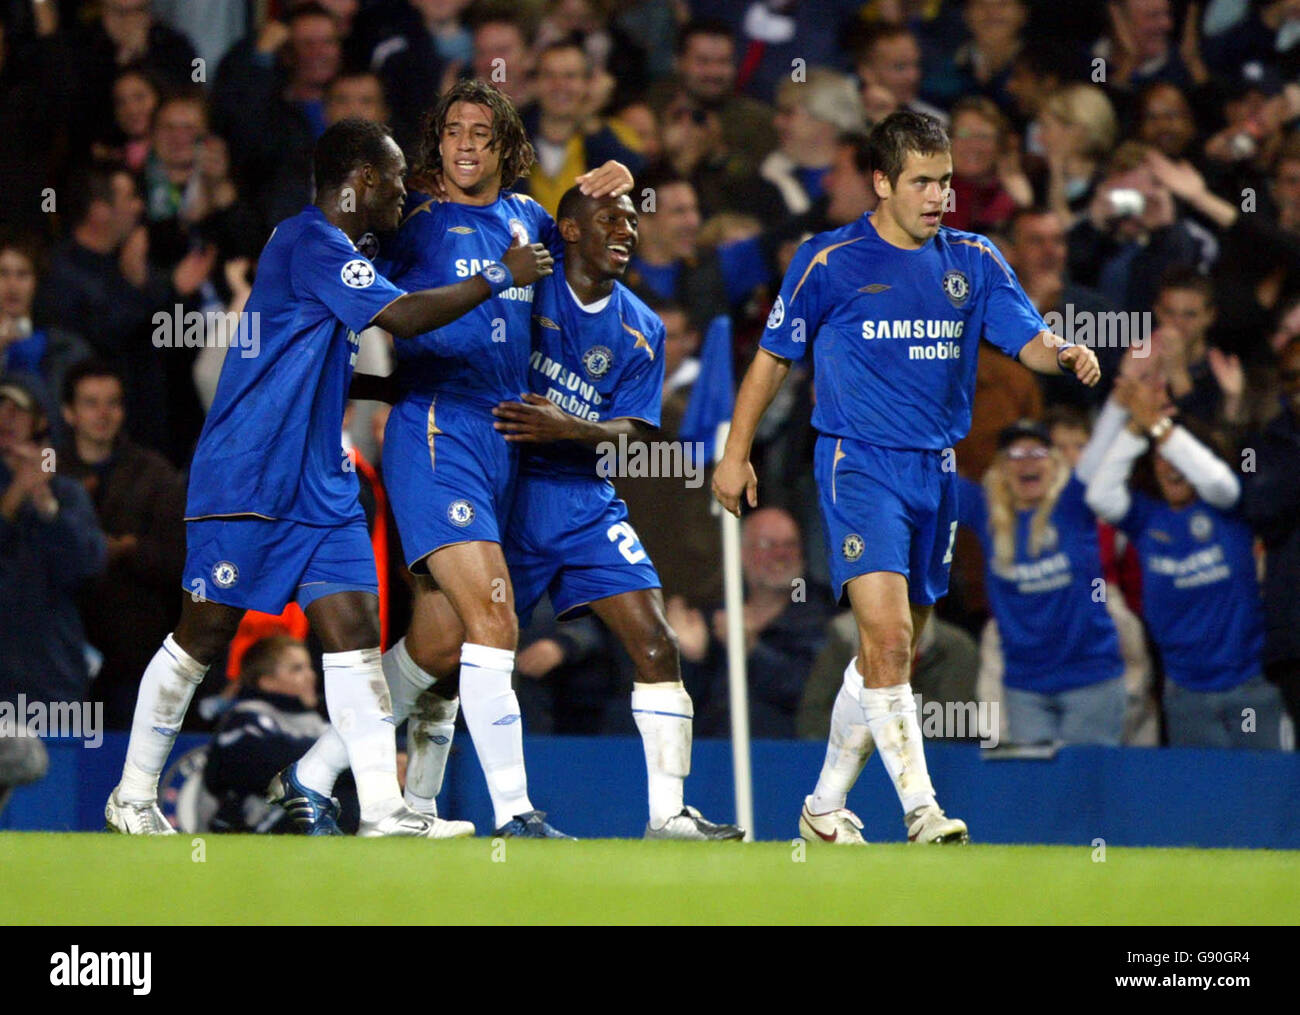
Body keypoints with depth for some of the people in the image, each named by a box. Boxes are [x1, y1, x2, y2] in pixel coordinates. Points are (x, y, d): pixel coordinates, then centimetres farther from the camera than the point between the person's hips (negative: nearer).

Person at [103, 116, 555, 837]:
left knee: (354, 632, -3)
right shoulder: (309, 241, -14)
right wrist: (500, 276, -13)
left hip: (318, 483, 9)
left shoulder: (335, 250, 16)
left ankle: (383, 809, -9)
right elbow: (404, 317, -23)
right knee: (203, 637, 0)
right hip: (245, 479, -9)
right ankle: (132, 797, 13)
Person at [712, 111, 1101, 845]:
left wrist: (1066, 354, -23)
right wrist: (737, 453, 6)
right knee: (888, 633, -20)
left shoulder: (974, 261, 8)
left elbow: (1028, 337, 0)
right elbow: (774, 357, 7)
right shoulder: (829, 262, -3)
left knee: (890, 656, 10)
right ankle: (921, 810, -22)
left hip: (936, 473, 5)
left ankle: (826, 808, 23)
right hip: (860, 463, -5)